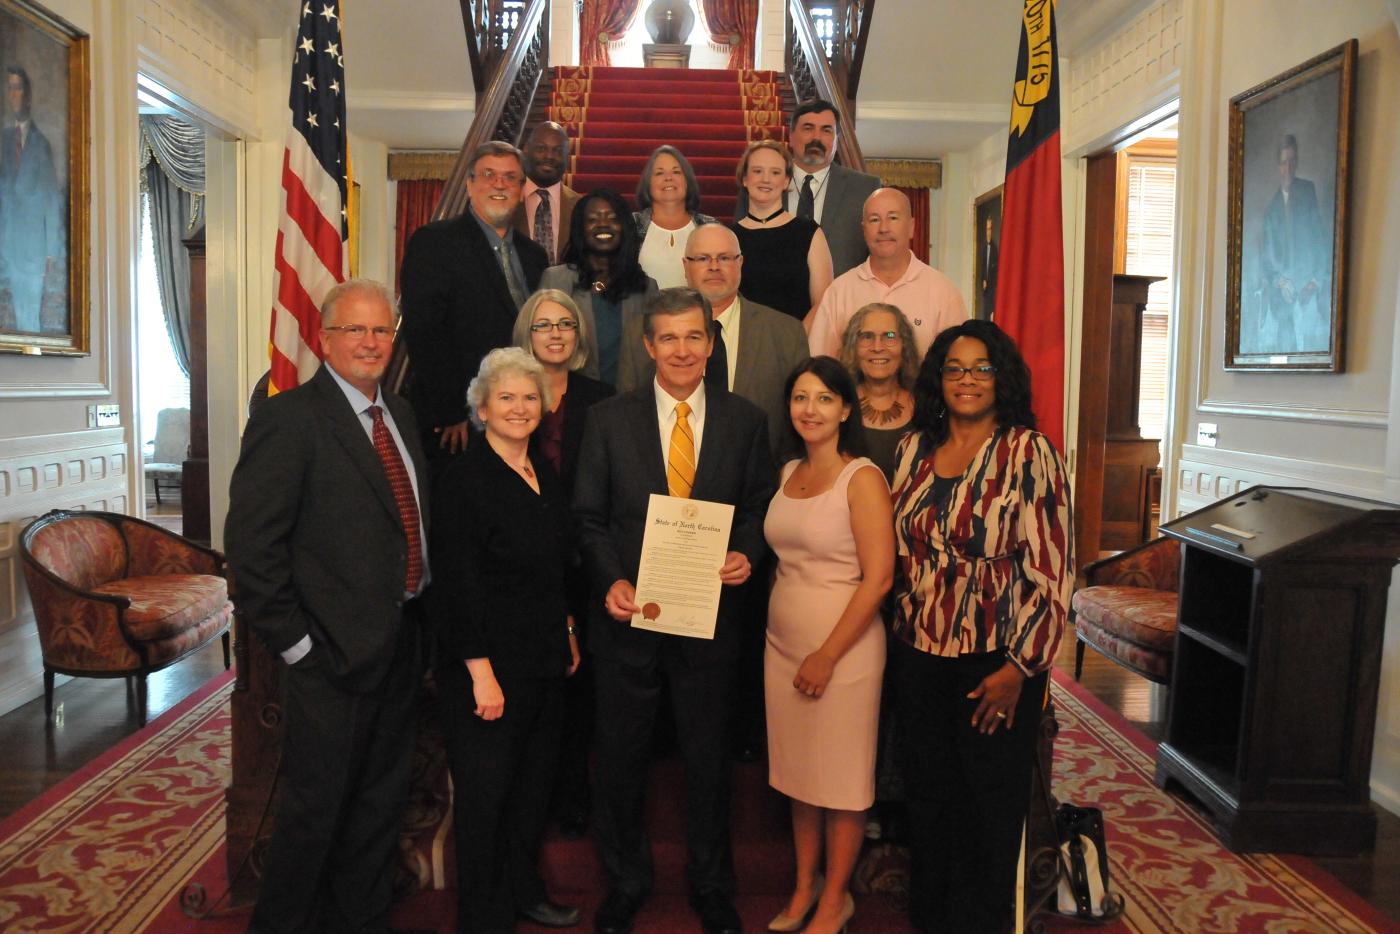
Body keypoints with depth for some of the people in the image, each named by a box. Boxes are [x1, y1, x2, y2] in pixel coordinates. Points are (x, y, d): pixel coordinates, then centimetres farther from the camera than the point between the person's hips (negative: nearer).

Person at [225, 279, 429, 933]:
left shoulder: (400, 415, 12)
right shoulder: (289, 418, -12)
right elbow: (251, 543, -16)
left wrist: (420, 623, 9)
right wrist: (294, 643, -15)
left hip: (400, 645, 7)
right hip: (333, 653, -7)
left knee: (381, 802, 18)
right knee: (315, 806, 6)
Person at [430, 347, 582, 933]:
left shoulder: (545, 475, 9)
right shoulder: (463, 479, -14)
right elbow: (459, 583, -17)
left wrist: (567, 631, 15)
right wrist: (482, 673, -19)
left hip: (545, 662, 7)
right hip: (490, 664, -7)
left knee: (534, 783, 18)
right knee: (485, 792, 4)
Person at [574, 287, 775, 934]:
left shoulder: (745, 421, 1)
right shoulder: (608, 419, -1)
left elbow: (759, 506, 7)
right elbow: (589, 516, 0)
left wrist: (746, 553, -13)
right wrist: (611, 581, -14)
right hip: (628, 615, 0)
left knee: (709, 758, 15)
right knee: (619, 758, 14)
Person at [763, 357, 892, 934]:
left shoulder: (862, 478, -12)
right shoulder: (788, 474, 8)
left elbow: (878, 577, -16)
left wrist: (827, 655, -16)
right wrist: (790, 646, 7)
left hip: (843, 646, -6)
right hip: (783, 643, 6)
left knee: (841, 779, 8)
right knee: (798, 774, 16)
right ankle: (804, 887, 33)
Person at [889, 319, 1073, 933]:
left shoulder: (1027, 452, -9)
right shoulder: (915, 448, 5)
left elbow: (1051, 567, -12)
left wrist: (1018, 667, -15)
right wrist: (902, 634, 9)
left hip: (995, 661, -4)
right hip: (919, 654, 4)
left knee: (989, 804, 10)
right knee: (927, 793, 15)